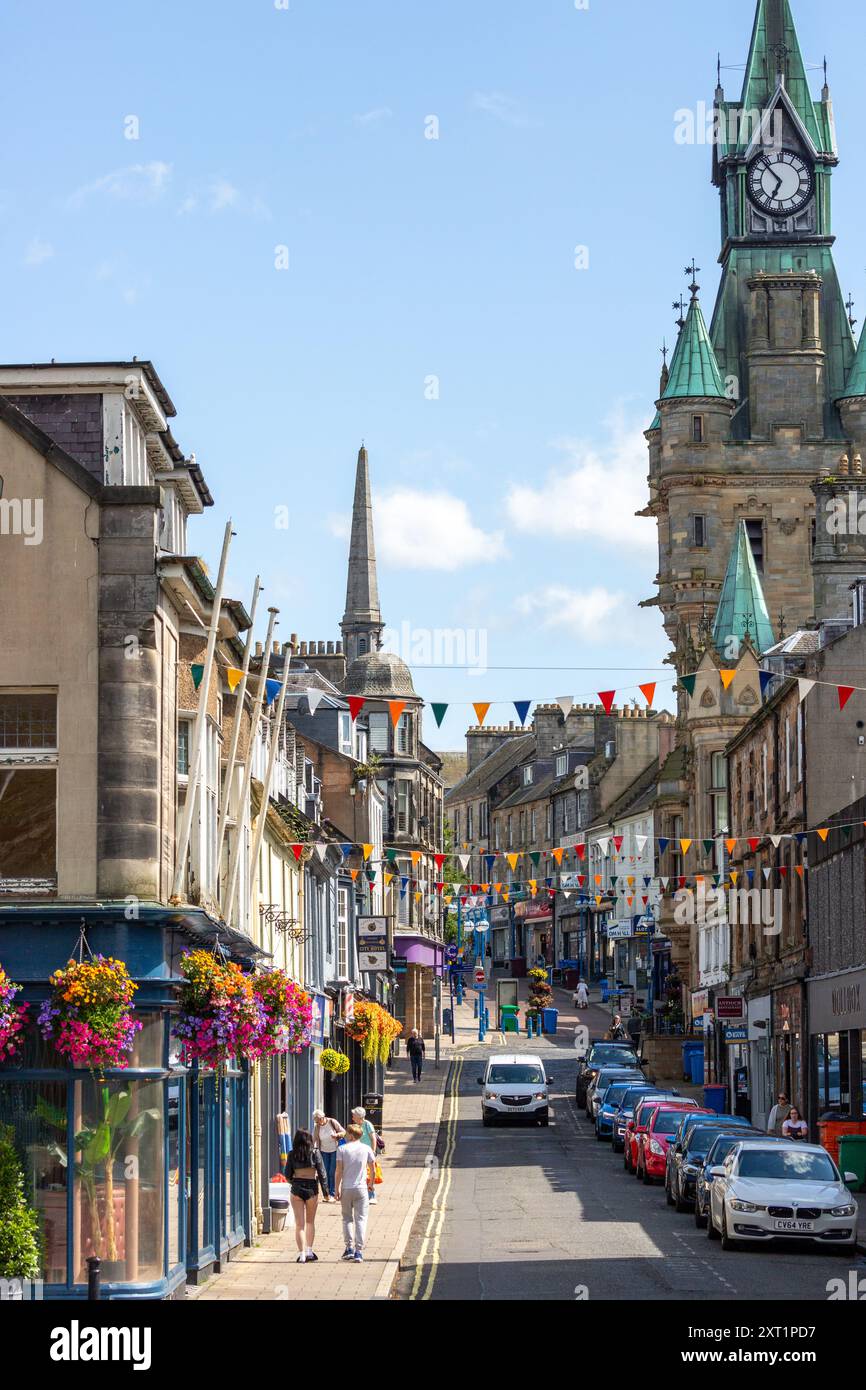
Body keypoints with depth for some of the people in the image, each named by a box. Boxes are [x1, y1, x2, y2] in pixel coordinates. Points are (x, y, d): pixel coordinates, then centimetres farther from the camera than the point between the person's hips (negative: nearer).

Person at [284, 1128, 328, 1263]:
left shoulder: (292, 1154, -1)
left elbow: (288, 1174, 3)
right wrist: (325, 1191, 2)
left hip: (296, 1188, 0)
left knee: (299, 1223, 3)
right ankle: (309, 1250, 12)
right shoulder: (315, 1153, -4)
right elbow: (321, 1173, -5)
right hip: (311, 1188, 0)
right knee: (310, 1221, 17)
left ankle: (301, 1253, -4)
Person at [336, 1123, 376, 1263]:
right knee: (361, 1219, 3)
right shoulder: (366, 1149, 1)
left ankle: (349, 1248, 7)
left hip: (346, 1188, -1)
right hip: (361, 1188, 1)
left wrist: (337, 1188, -2)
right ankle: (359, 1251, -3)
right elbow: (372, 1169, 6)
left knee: (347, 1218, 14)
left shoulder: (342, 1149, -5)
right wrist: (370, 1184, 22)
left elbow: (339, 1170, -8)